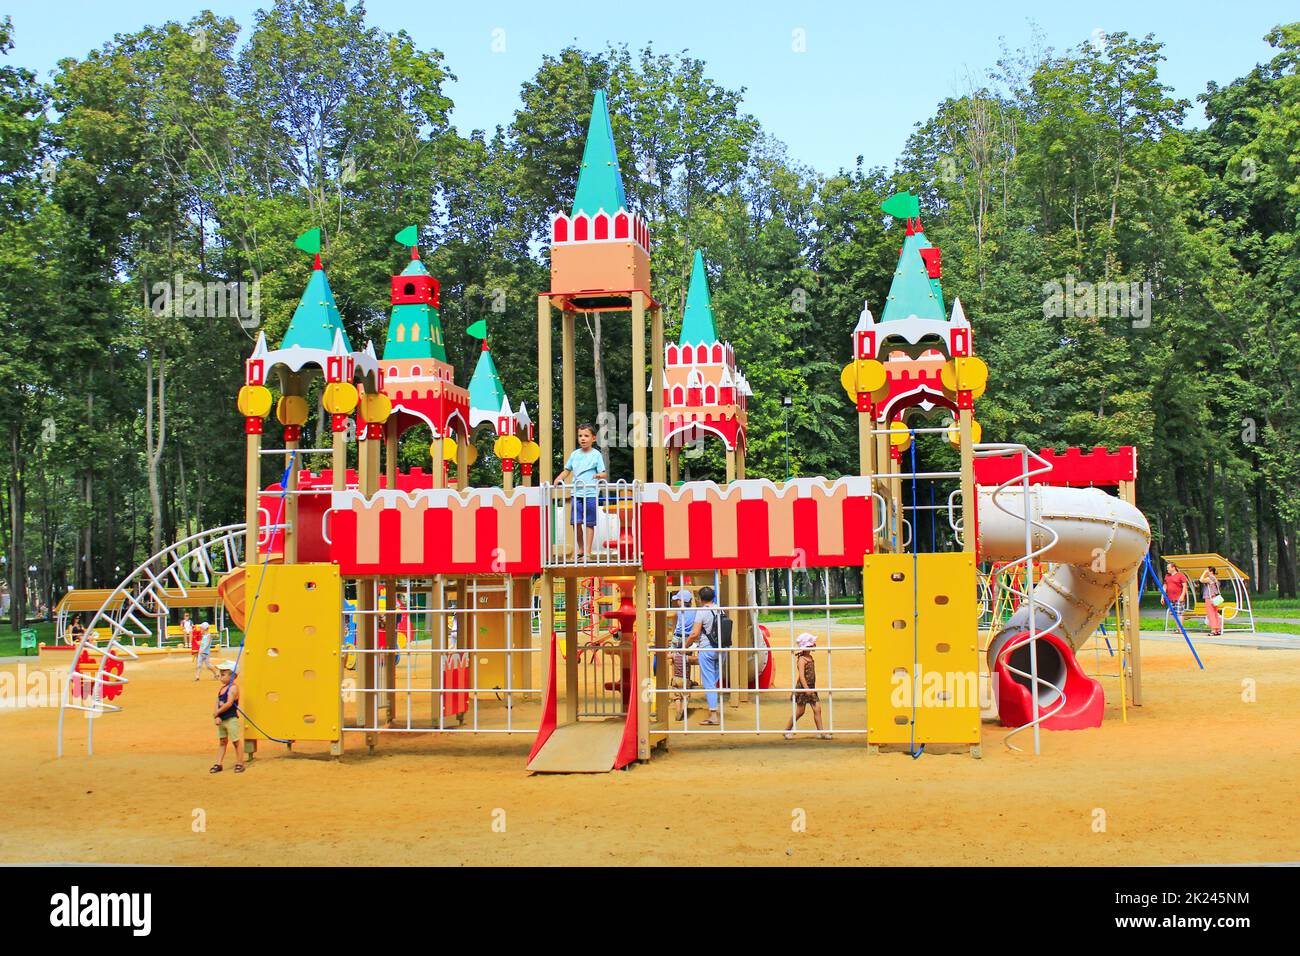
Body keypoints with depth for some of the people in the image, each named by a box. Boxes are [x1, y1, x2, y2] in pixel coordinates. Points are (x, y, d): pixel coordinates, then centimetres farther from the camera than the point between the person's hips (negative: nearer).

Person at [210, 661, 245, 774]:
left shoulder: (233, 687, -14)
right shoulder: (222, 688, 10)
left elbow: (229, 704, -22)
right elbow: (217, 704, 5)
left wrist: (217, 712, -14)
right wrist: (216, 717, -10)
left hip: (231, 719, -8)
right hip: (221, 720, 8)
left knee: (236, 742, 1)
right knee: (222, 742, 14)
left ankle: (239, 764, 8)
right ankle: (218, 764, 18)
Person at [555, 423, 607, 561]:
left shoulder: (596, 454, 2)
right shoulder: (575, 454, 13)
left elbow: (604, 473, -1)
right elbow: (567, 470, 19)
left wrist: (599, 475, -23)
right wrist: (559, 479, 2)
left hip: (590, 493, -3)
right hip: (576, 493, 3)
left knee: (589, 523, 0)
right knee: (576, 522, 0)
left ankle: (587, 552, 4)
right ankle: (580, 549, 16)